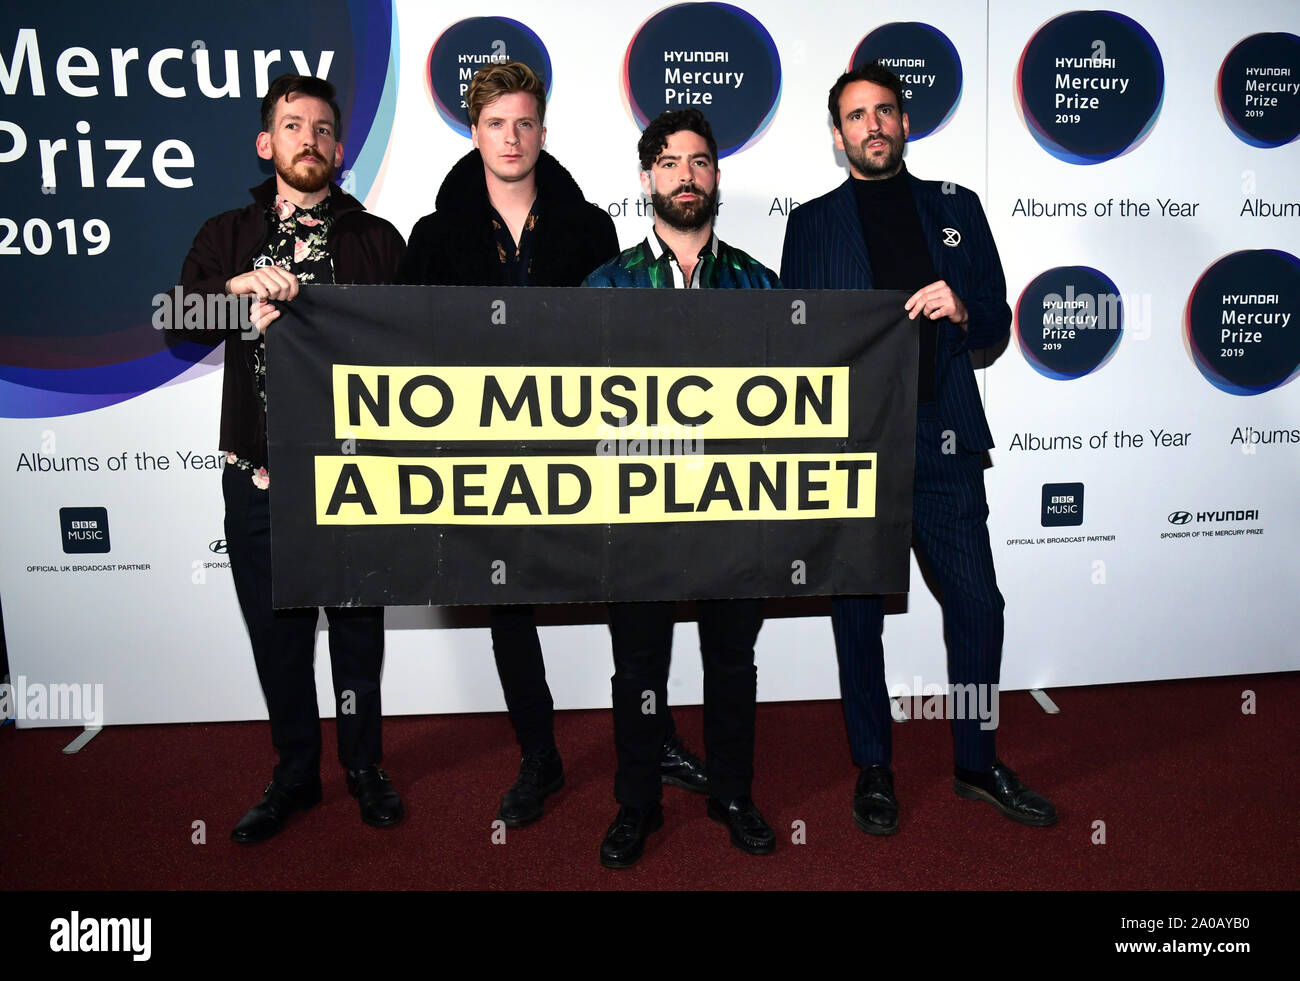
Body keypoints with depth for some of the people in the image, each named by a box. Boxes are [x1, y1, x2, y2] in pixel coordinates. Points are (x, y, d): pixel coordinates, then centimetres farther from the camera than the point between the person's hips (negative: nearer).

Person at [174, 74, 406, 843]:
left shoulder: (378, 240, 5)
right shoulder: (227, 238, 10)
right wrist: (236, 286, -20)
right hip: (260, 477, 2)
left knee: (358, 626, 10)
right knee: (277, 631, 12)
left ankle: (365, 766, 29)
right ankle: (296, 773, 31)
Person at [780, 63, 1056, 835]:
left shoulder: (956, 207, 13)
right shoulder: (812, 223, 9)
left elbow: (998, 323, 13)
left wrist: (961, 311, -10)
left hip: (943, 439, 2)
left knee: (978, 604, 4)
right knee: (858, 613, 7)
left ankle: (977, 762, 26)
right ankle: (874, 769, 25)